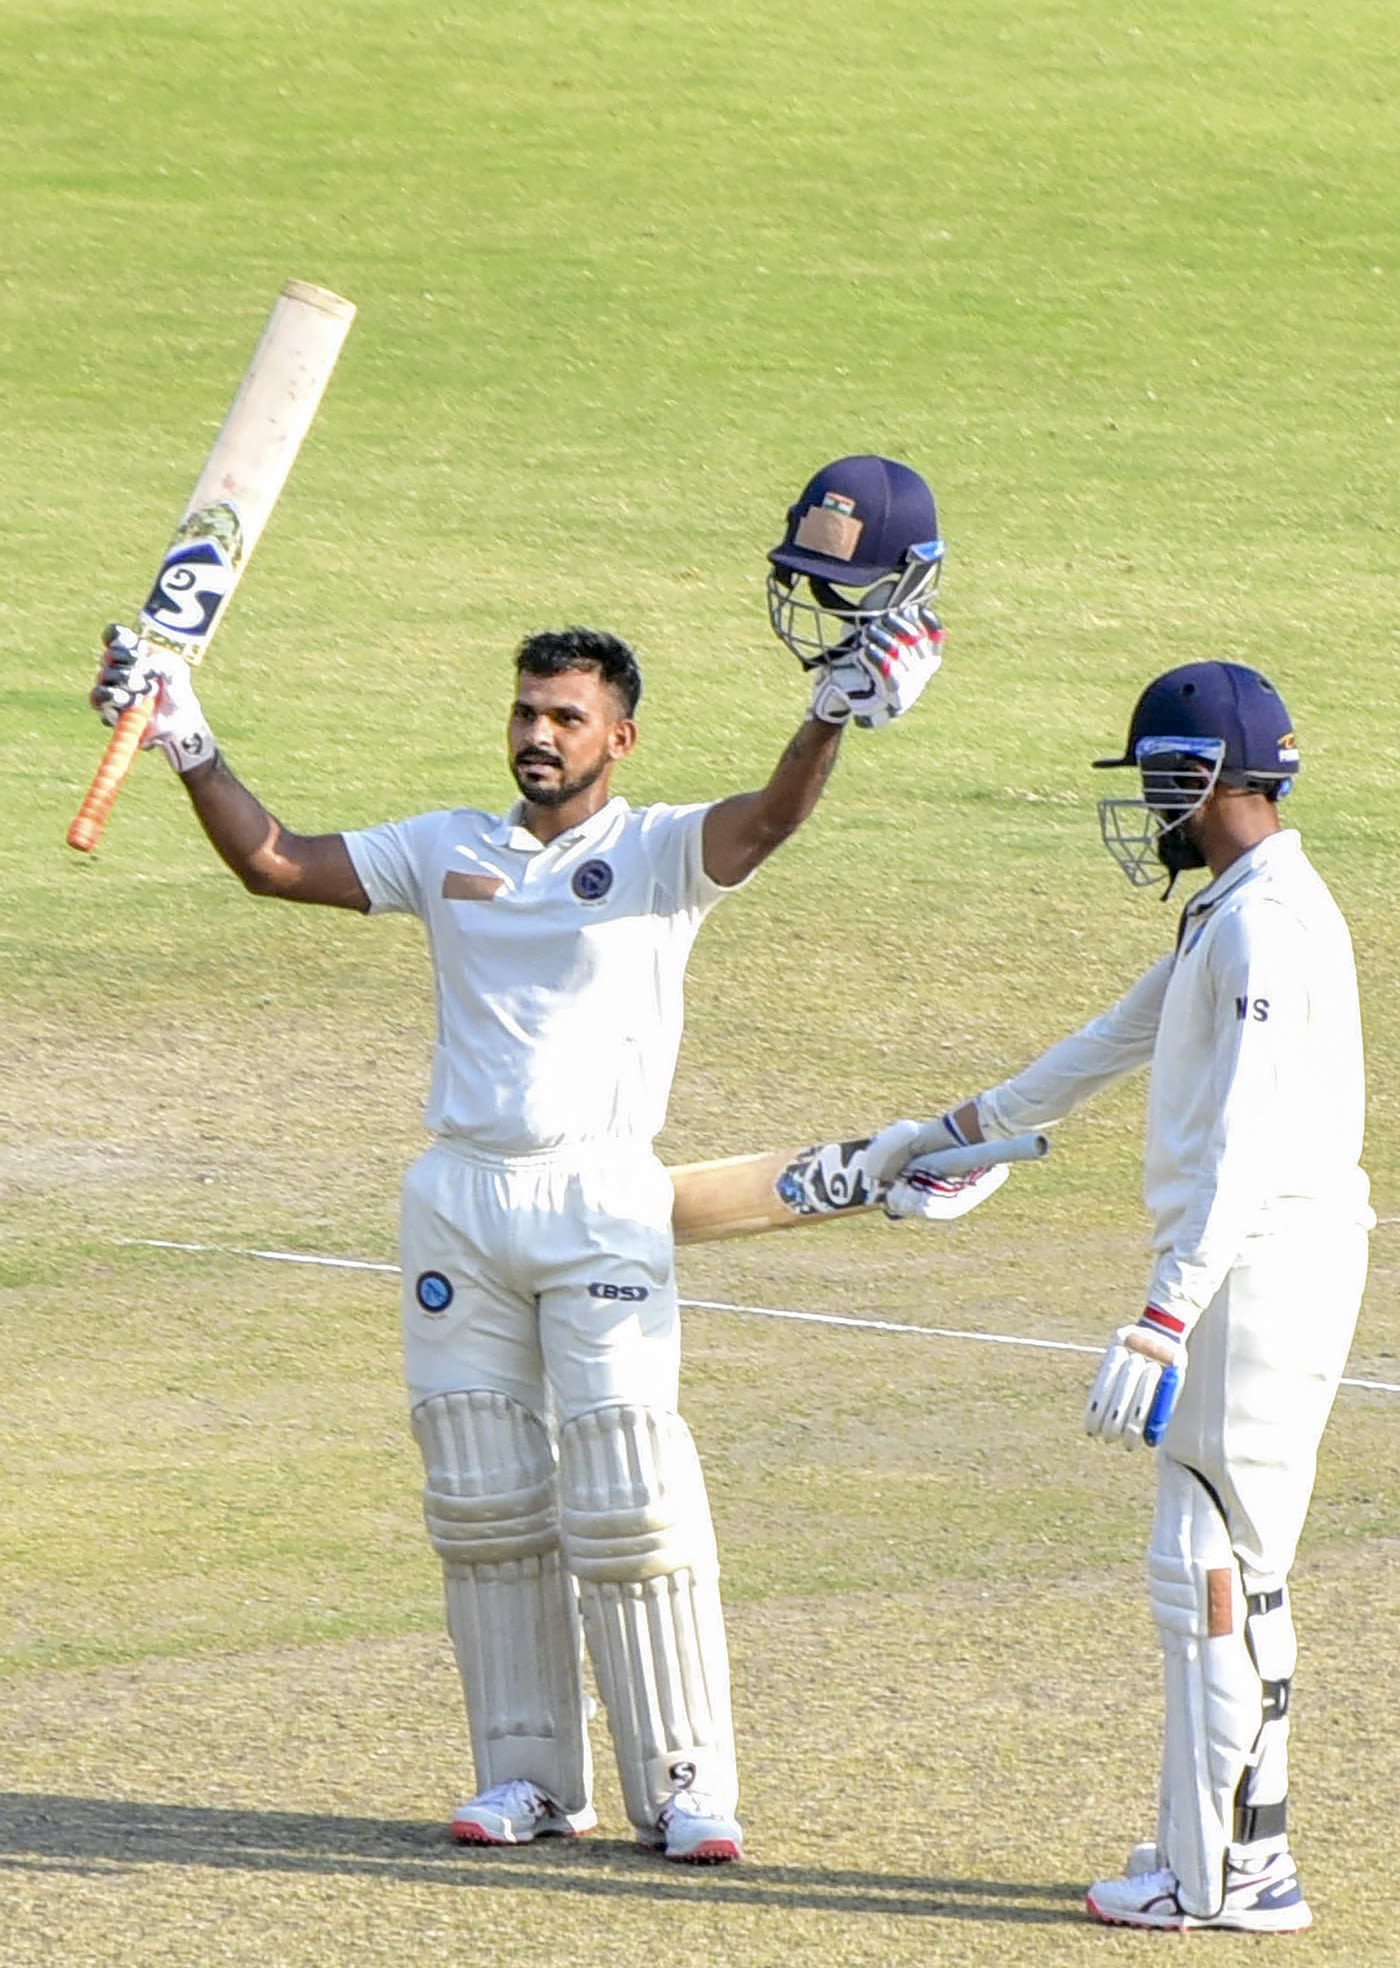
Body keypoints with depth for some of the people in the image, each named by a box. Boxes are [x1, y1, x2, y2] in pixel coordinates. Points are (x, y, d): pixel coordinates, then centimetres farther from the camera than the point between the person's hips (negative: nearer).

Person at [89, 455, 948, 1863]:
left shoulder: (660, 854, 0)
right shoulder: (448, 851, 12)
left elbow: (770, 819, -19)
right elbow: (277, 863, 9)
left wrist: (833, 713, -38)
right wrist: (189, 748, -3)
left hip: (602, 1200, -4)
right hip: (457, 1199, 4)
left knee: (629, 1505, -9)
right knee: (483, 1504, 6)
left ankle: (684, 1785, -3)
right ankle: (528, 1777, 14)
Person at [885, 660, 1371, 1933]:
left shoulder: (1267, 920, -17)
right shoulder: (1233, 913, 17)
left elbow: (1244, 1145, -26)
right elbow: (1115, 1045, 30)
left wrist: (1166, 1320, -32)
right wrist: (956, 1137, 40)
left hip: (1263, 1260, -10)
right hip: (1252, 1267, 10)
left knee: (1207, 1566, -7)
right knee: (1230, 1567, 14)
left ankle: (1214, 1876, -5)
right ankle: (1242, 1854, 19)